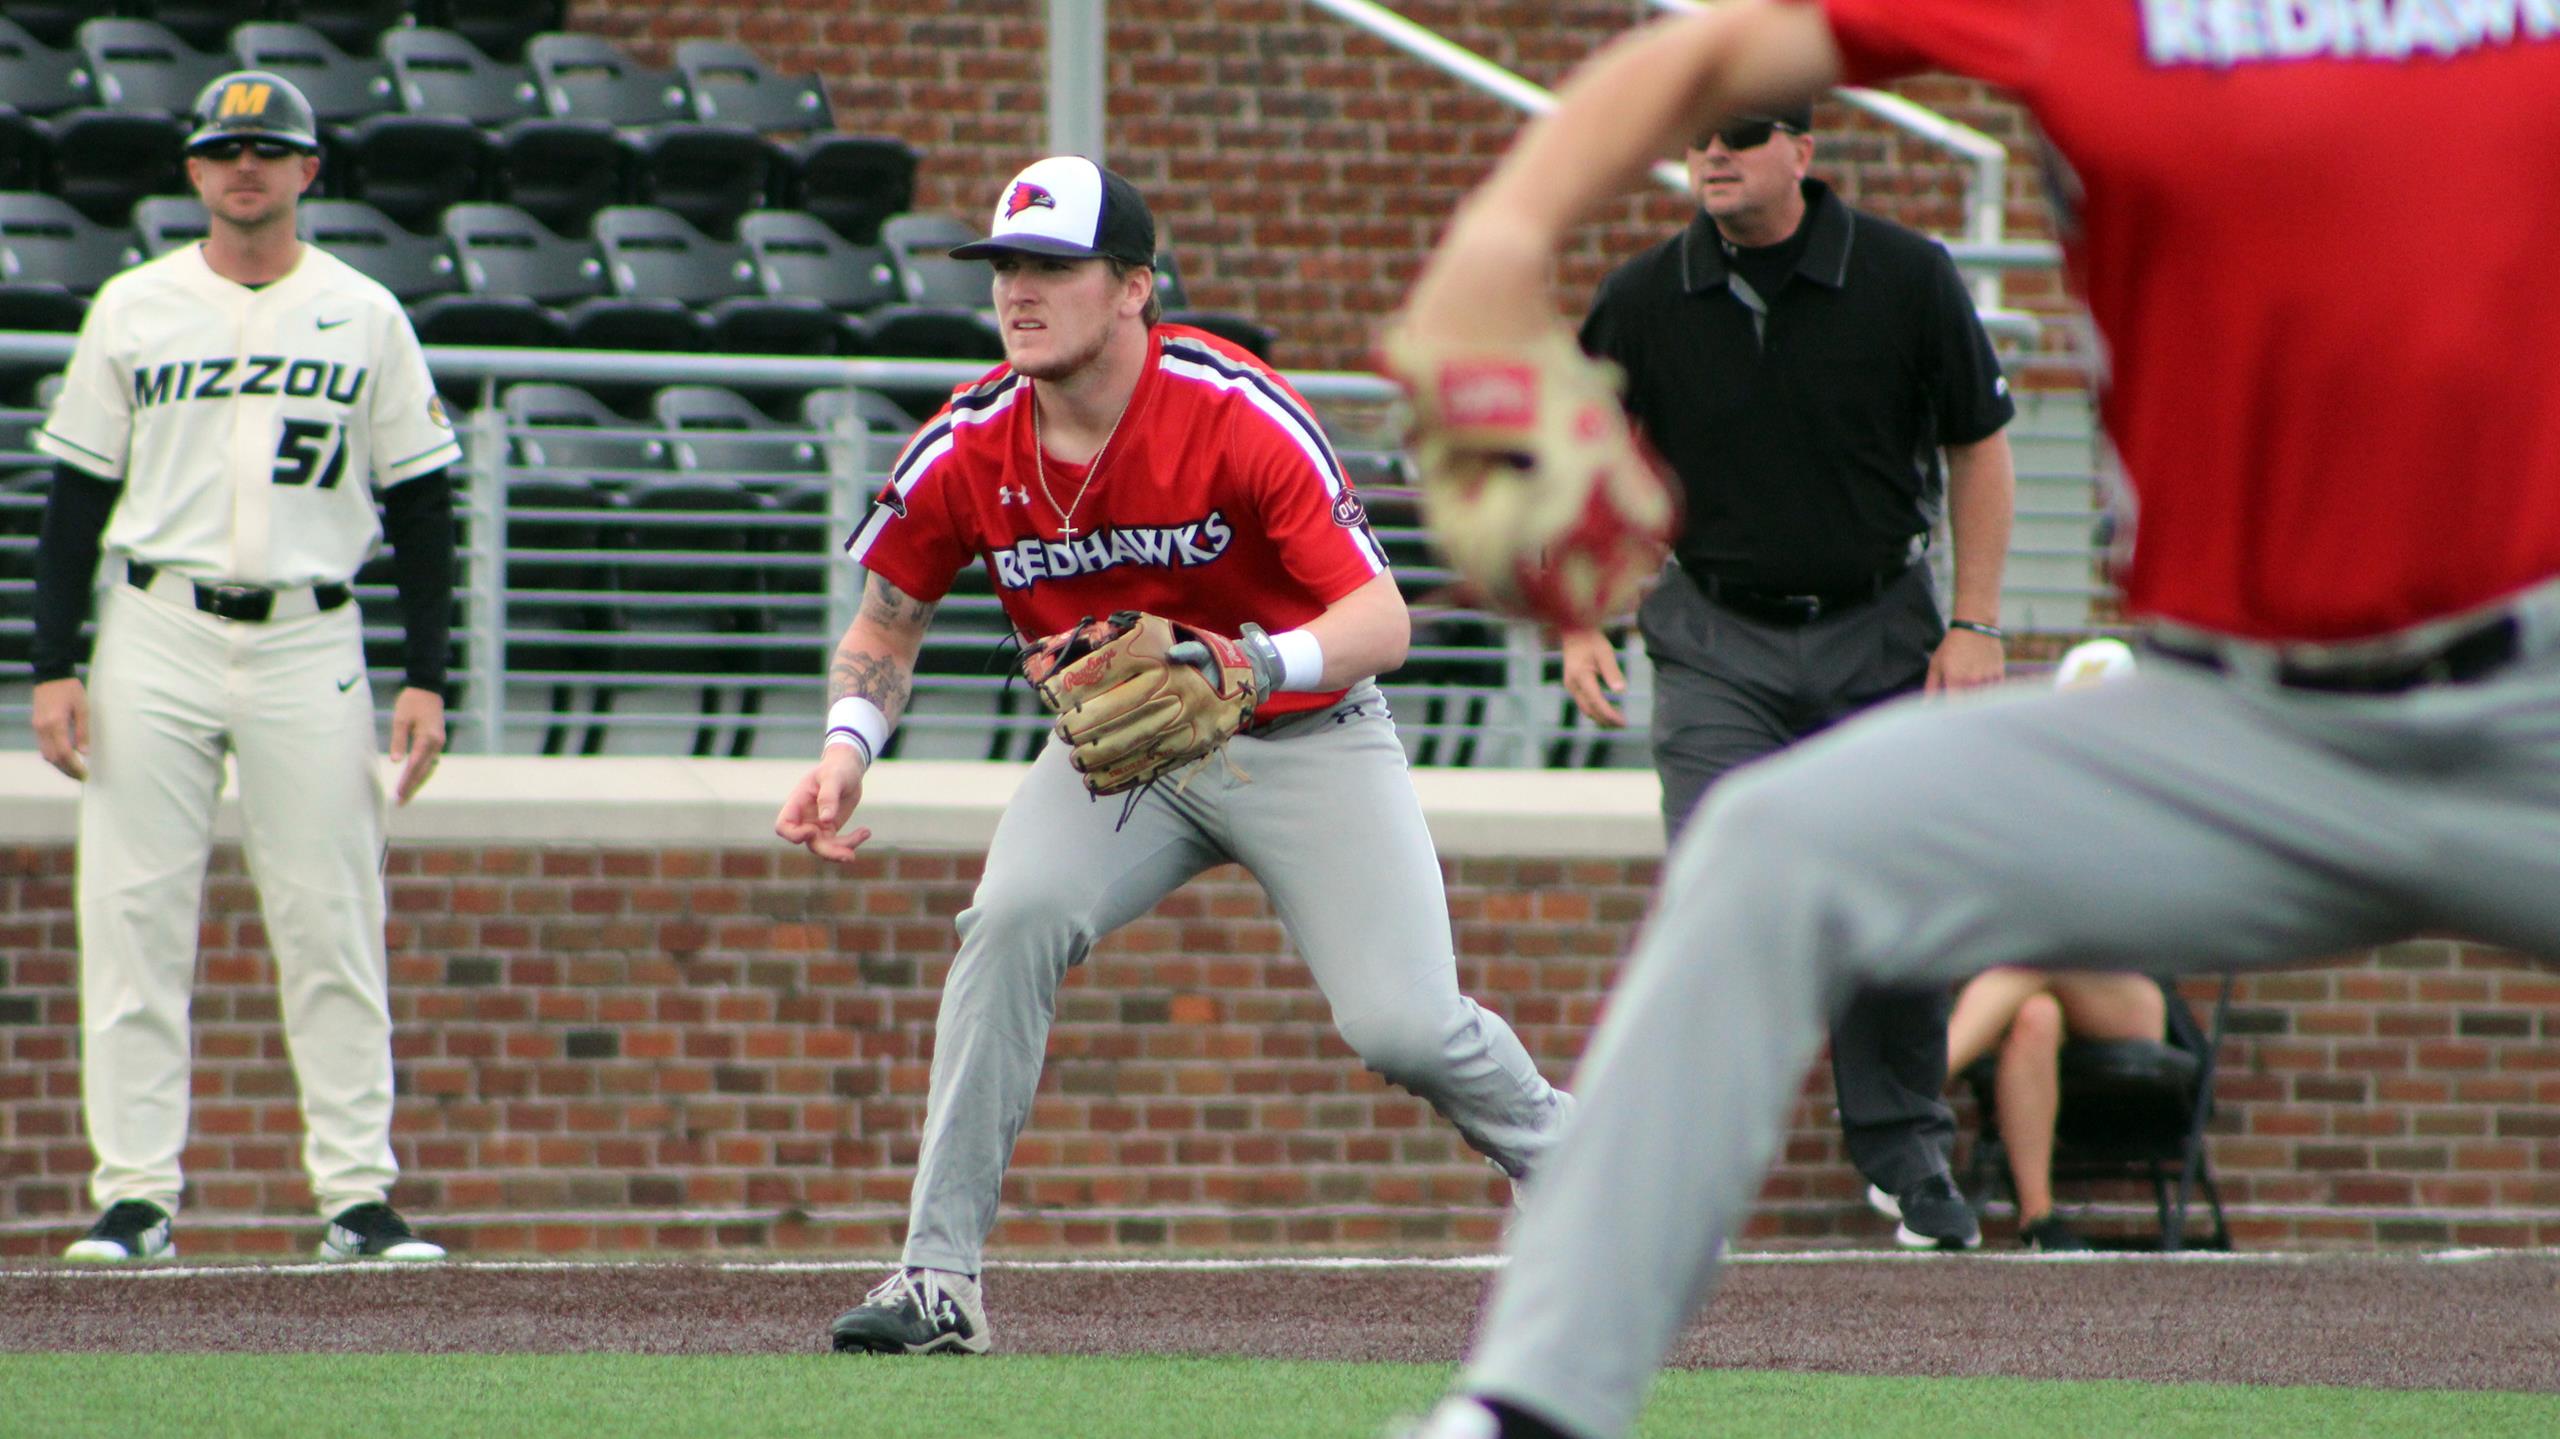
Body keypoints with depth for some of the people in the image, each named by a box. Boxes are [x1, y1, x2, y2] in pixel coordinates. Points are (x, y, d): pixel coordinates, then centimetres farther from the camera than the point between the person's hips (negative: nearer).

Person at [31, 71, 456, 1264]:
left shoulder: (363, 317, 8)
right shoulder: (133, 311, 7)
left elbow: (419, 503, 8)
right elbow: (77, 496, 7)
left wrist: (427, 679, 0)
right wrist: (52, 668, -1)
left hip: (308, 642, 0)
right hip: (157, 638, 0)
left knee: (333, 928, -2)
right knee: (134, 919, -3)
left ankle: (357, 1195, 1)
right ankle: (134, 1197, 1)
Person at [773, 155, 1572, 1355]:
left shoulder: (1237, 413, -25)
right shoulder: (965, 451, -13)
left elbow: (1381, 620, -30)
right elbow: (883, 632, 4)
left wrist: (1256, 666, -49)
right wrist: (849, 745, -17)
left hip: (1306, 739, -3)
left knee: (1400, 1021, -17)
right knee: (1013, 916, -26)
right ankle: (939, 1278, -21)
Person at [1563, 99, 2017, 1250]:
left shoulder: (1905, 278, -7)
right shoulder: (1643, 302, -5)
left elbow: (1978, 447, 2)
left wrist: (1974, 624, -4)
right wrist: (1578, 625, -4)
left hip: (1879, 632, 0)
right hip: (1718, 639, 0)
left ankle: (1905, 1152, 20)